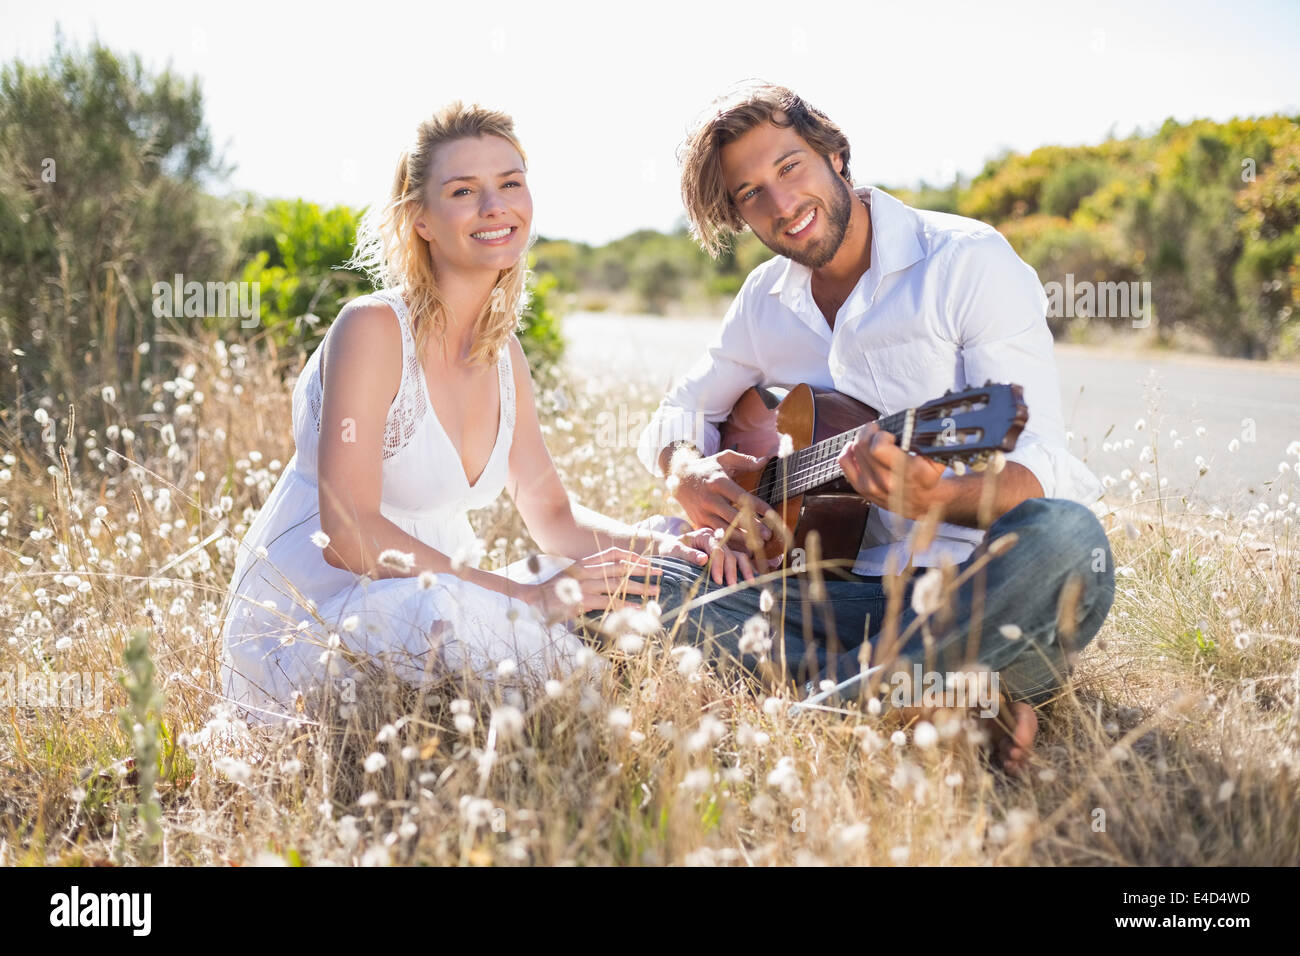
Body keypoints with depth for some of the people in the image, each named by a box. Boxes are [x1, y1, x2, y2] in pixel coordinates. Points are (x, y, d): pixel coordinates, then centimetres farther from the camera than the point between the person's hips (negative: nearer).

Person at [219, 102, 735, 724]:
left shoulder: (502, 352, 7)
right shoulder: (372, 327, -16)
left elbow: (551, 515, 12)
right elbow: (348, 534, -24)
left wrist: (657, 546, -8)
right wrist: (527, 594, -29)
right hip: (299, 622, -7)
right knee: (454, 618, -39)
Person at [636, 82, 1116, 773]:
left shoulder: (969, 262, -7)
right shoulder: (766, 299, 12)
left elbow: (1039, 467, -15)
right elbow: (679, 412, 23)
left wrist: (935, 497, -38)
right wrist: (686, 471, -3)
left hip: (973, 588, -4)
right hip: (849, 595, 5)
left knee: (1062, 540, -40)